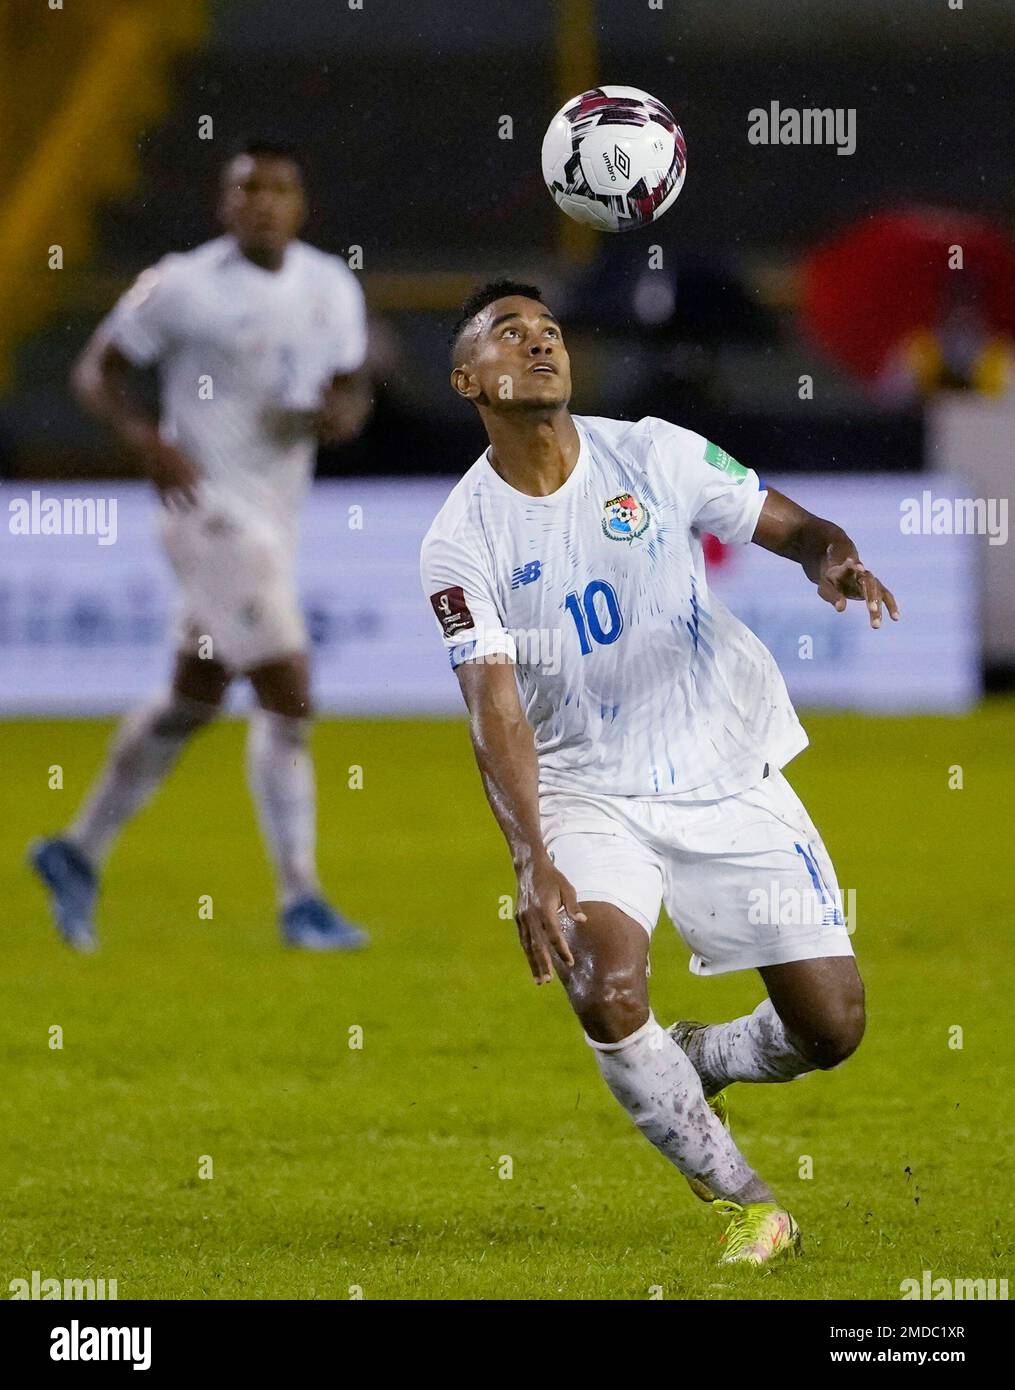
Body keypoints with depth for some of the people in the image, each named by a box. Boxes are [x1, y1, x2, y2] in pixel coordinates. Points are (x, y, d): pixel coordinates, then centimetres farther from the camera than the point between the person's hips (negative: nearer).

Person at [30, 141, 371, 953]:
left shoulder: (332, 288, 8)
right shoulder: (182, 286, -9)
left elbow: (350, 387, 17)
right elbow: (97, 371, -2)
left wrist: (343, 411, -8)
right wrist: (146, 440, -20)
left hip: (275, 519, 7)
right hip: (212, 511, -7)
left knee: (193, 701, 17)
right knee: (288, 697, -13)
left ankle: (78, 854, 30)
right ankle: (301, 900, -9)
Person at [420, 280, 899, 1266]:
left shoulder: (653, 454, -4)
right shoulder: (461, 541, -9)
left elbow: (793, 528, 1)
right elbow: (495, 709, -17)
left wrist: (833, 560, -24)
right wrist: (531, 862, -30)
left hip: (731, 774, 2)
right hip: (592, 795, -2)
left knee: (831, 1029, -4)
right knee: (607, 992, -27)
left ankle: (694, 1066, 31)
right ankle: (741, 1202, -5)